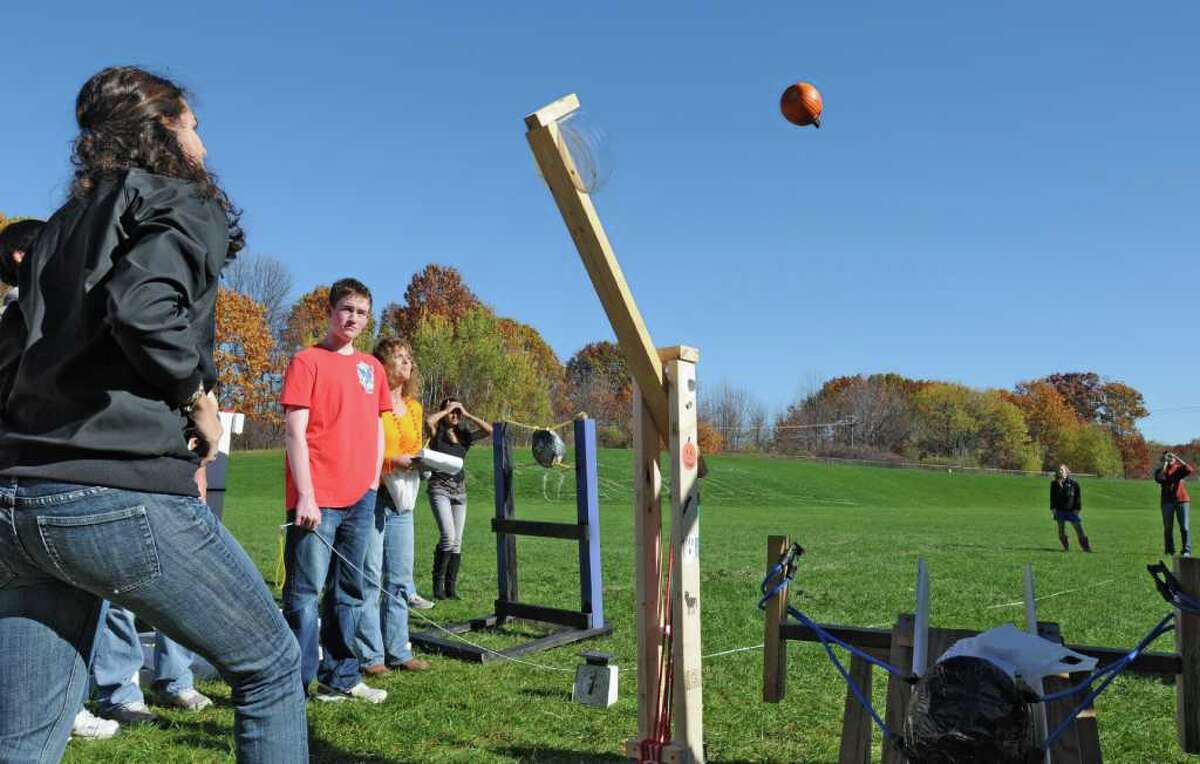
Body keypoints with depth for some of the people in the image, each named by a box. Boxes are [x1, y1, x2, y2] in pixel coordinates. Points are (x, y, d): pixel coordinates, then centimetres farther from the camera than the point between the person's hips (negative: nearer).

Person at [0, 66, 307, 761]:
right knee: (272, 668, 10)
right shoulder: (188, 206, 0)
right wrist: (201, 400, -6)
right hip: (124, 496, -8)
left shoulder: (65, 224, 21)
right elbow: (144, 309, -20)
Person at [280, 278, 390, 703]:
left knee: (348, 592, 13)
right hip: (317, 500, -6)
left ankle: (340, 679, 22)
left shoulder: (372, 367, 15)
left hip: (360, 499, 6)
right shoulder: (307, 361, -2)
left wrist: (373, 484, 11)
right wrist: (305, 496, -14)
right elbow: (295, 432, -9)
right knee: (305, 595, -3)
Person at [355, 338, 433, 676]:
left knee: (400, 578, 10)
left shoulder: (414, 407, 16)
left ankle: (398, 651, 19)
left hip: (401, 500, 7)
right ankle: (369, 655, 5)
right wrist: (393, 460, -20)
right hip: (371, 497, -7)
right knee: (369, 578, -3)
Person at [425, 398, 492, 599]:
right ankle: (438, 581, -4)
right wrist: (446, 409, -6)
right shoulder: (437, 433, 3)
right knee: (447, 536, -18)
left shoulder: (464, 435, 12)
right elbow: (429, 421, -20)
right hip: (439, 487, -4)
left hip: (459, 489, 4)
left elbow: (489, 430, -1)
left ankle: (451, 588, 9)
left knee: (457, 541, 3)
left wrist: (467, 414, 2)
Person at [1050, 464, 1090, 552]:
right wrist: (1052, 508, 4)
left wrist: (1077, 508, -6)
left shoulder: (1072, 483, -3)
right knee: (1061, 530, 3)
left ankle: (1086, 547, 5)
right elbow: (1052, 497, 11)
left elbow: (1078, 496, -1)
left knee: (1079, 528, -3)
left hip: (1071, 510, -2)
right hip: (1060, 510, 2)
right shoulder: (1054, 483, 4)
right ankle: (1066, 547, 17)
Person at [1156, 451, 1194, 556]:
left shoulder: (1179, 468, 8)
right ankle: (1169, 550, 10)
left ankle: (1187, 551, -6)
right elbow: (1159, 479, -14)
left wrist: (1177, 458, -12)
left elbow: (1190, 470, -14)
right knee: (1168, 527, 3)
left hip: (1182, 500, 0)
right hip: (1167, 501, 1)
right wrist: (1165, 465, -11)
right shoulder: (1160, 470, 7)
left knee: (1184, 527, -6)